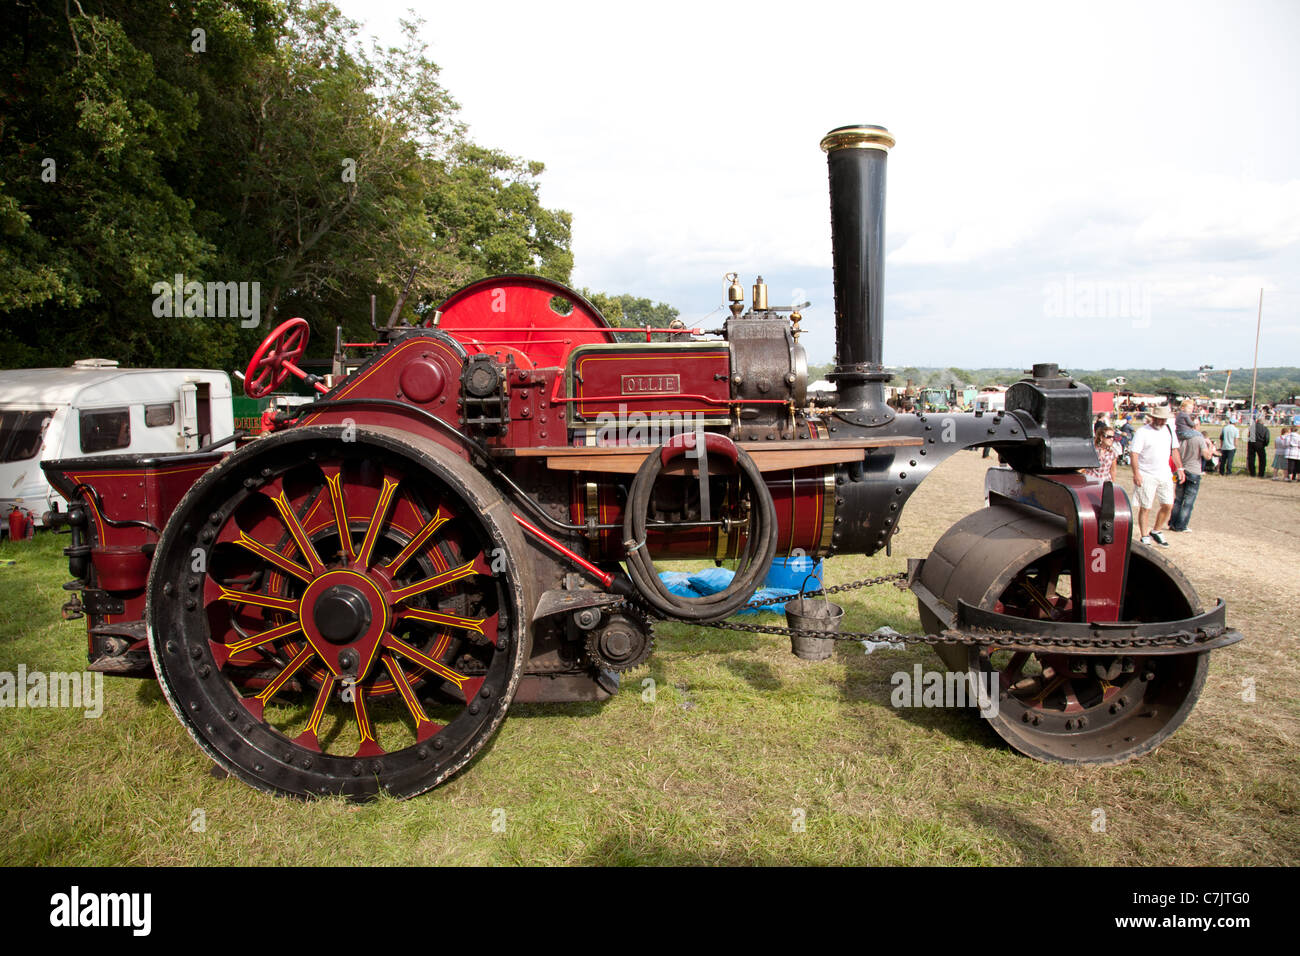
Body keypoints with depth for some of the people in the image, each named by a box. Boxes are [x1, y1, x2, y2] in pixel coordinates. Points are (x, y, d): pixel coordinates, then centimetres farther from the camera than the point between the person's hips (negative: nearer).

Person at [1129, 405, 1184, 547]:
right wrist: (1136, 473, -22)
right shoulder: (1142, 432, -9)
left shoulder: (1169, 430, 10)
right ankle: (1145, 538, 8)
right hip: (1146, 476, -6)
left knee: (1168, 505, 6)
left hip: (1165, 474, 6)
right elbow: (1133, 453, -14)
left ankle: (1156, 531, 26)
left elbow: (1174, 450, 19)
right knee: (1145, 508, -1)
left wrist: (1179, 468, 11)